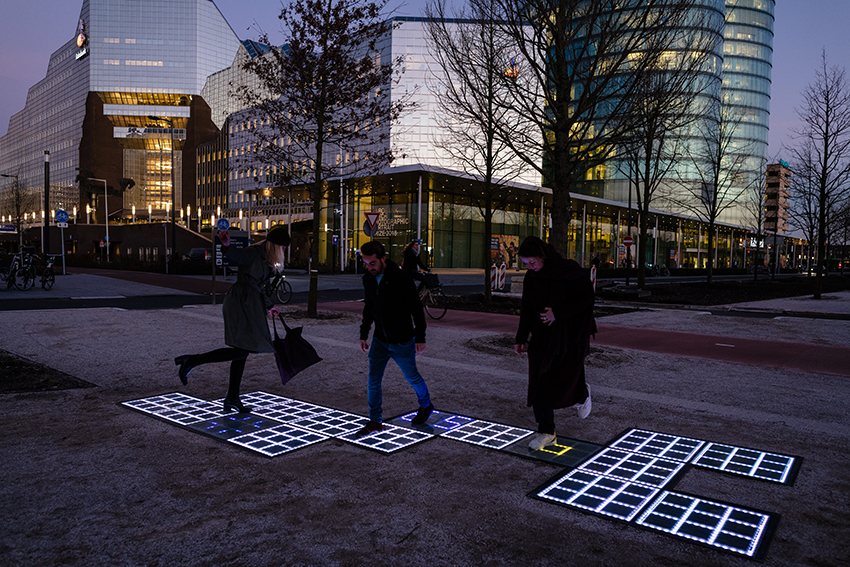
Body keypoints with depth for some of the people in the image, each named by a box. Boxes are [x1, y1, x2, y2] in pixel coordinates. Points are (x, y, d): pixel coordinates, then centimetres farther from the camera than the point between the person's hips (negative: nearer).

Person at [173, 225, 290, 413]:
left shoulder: (265, 260, 18)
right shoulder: (254, 253, -10)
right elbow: (234, 255, -29)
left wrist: (269, 306, 37)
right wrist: (226, 245, -52)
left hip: (249, 305, 10)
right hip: (240, 304, -10)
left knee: (242, 351, 11)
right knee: (242, 350, -13)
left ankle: (232, 399, 19)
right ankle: (192, 361, -5)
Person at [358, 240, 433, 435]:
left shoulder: (401, 278, -20)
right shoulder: (368, 279, -2)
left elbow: (417, 309, -15)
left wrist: (420, 338, -13)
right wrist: (364, 334, 13)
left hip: (403, 341, -5)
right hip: (380, 340, 5)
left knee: (412, 377, 14)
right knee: (373, 381, 0)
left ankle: (426, 405, 41)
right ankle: (375, 421, 15)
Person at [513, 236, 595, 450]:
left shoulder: (570, 271, -13)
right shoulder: (531, 278, 2)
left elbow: (586, 298, -13)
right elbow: (527, 310, 9)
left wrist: (558, 312, -23)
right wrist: (521, 338, 7)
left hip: (570, 335, -5)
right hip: (542, 336, 5)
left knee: (565, 380, -3)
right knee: (539, 382, 0)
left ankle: (582, 394, 36)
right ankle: (546, 432, 12)